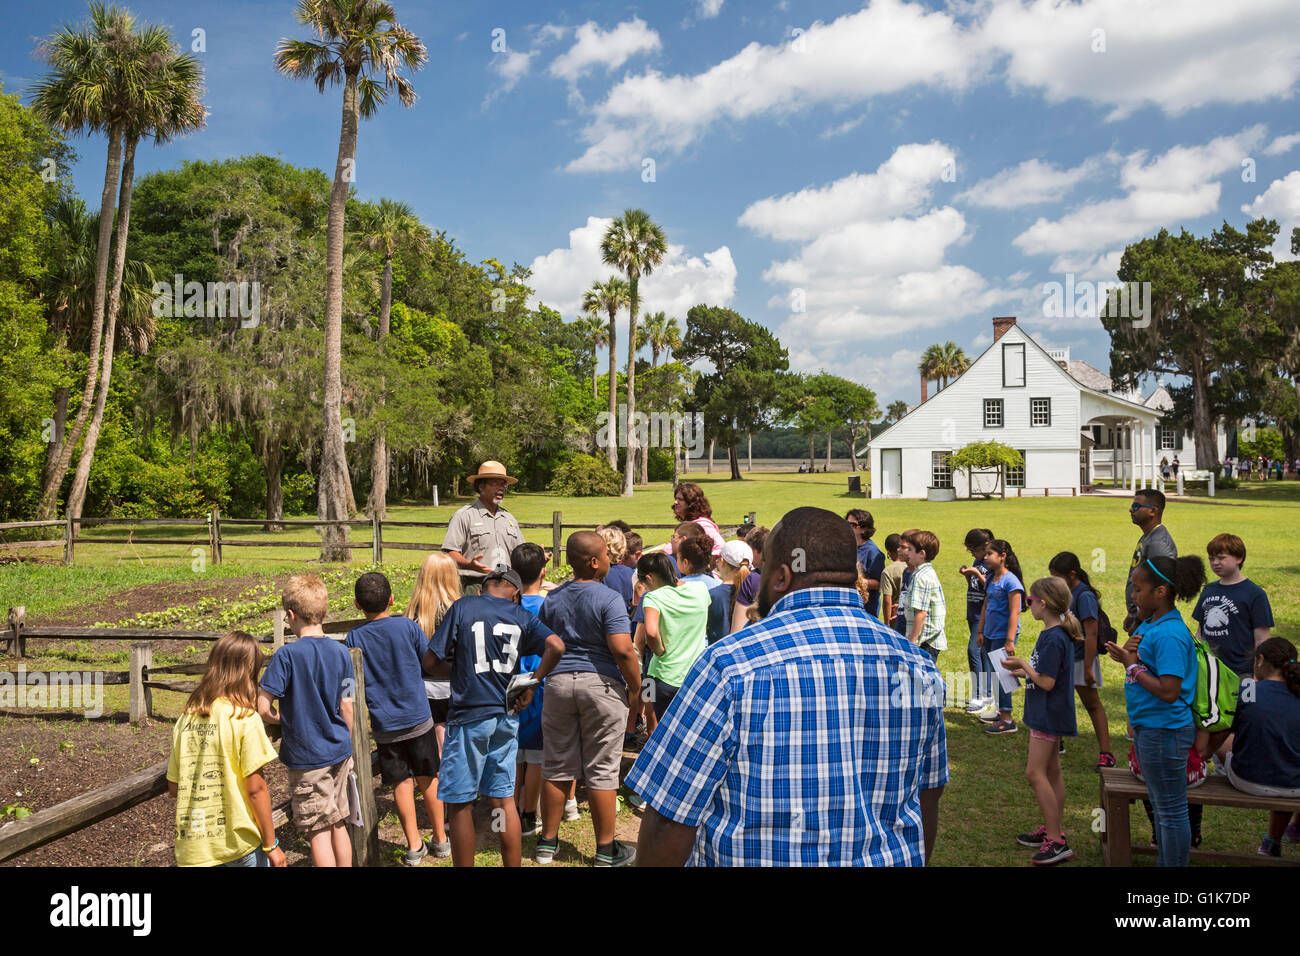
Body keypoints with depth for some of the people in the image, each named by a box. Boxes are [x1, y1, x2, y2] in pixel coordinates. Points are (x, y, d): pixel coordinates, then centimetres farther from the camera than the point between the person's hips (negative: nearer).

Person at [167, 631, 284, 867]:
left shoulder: (186, 717, 2)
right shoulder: (244, 718, -12)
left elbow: (173, 789, 7)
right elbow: (255, 788, -13)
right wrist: (271, 845, -5)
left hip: (192, 850, 5)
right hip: (239, 845, -5)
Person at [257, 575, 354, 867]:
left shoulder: (288, 655, -16)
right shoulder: (340, 652, -1)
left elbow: (263, 708, -19)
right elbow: (346, 706, 4)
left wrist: (281, 720, 2)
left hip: (307, 757, -5)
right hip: (339, 752, 5)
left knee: (318, 832, 4)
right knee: (338, 825, 17)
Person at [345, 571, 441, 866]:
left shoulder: (353, 638, -6)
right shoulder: (408, 626, -8)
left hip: (384, 725, 0)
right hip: (418, 718, 0)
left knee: (401, 783, 10)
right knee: (427, 779, 14)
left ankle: (414, 846, 17)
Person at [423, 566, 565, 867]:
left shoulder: (462, 608, -5)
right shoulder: (522, 616, 3)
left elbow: (430, 662, -7)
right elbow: (556, 646, -12)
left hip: (469, 716, -4)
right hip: (506, 717, 4)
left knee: (459, 803, 6)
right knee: (503, 800, 13)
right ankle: (513, 864, 20)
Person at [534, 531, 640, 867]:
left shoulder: (552, 599, 7)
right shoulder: (608, 599, -12)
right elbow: (623, 650, -19)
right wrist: (635, 688, -8)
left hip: (558, 682, 5)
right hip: (602, 685, -5)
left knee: (556, 767, 13)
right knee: (602, 770, 3)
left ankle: (548, 842, 24)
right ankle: (606, 850, 13)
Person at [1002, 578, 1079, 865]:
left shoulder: (1052, 639, -23)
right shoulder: (1059, 634, 9)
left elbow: (1047, 682, -24)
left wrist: (1023, 664, -11)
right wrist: (1022, 670, 10)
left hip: (1049, 715, -10)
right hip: (1051, 714, 10)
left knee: (1035, 772, -8)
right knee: (1052, 772, 16)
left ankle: (1057, 842, -5)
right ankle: (1053, 830, 26)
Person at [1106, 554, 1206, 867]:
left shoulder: (1170, 635, -23)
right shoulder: (1148, 623, 6)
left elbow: (1168, 691, -27)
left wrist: (1132, 664, -19)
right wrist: (1130, 654, -3)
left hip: (1164, 731, -10)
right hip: (1147, 726, 10)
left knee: (1171, 811, 3)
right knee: (1161, 805, 22)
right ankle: (1164, 862, 36)